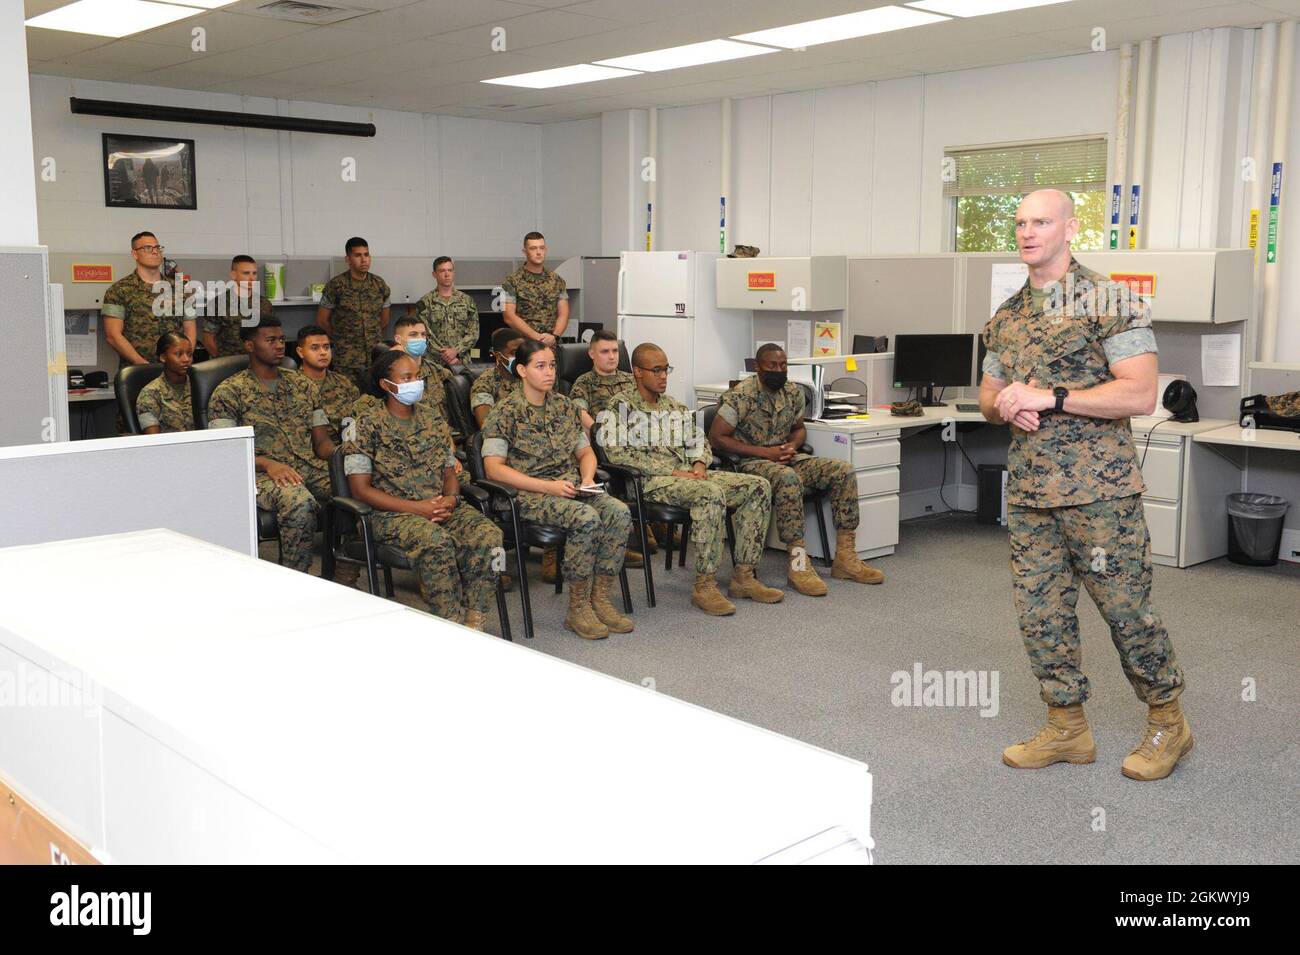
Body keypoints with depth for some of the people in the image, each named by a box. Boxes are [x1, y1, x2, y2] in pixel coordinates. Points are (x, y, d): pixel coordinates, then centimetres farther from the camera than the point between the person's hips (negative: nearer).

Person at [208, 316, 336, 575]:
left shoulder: (300, 385, 22)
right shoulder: (229, 392, 6)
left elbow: (322, 441, 19)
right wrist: (268, 464, -21)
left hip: (311, 467, 5)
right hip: (261, 474, -4)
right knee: (299, 502, -39)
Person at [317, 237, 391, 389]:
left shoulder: (380, 285, 7)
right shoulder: (335, 286, -3)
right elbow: (322, 320, 4)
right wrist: (339, 341, 10)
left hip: (376, 358, 3)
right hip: (346, 360, -3)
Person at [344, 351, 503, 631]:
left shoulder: (433, 418, 17)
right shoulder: (368, 426, 1)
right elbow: (360, 488, -5)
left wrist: (451, 498, -5)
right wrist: (416, 507, -14)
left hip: (442, 507, 5)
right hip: (393, 513, -5)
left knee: (489, 536, -26)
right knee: (437, 541, -37)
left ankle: (473, 623, -24)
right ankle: (452, 626, -29)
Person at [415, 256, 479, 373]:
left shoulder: (467, 301, 10)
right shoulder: (425, 303, 4)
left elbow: (473, 333, 3)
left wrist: (456, 350, -12)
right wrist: (444, 354, -13)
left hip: (463, 361, 2)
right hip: (435, 362, -2)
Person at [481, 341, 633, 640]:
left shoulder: (564, 406, 15)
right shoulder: (506, 413, -4)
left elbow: (585, 451, 22)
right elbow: (493, 468, -12)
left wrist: (587, 478, -2)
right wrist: (547, 486, -18)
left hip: (570, 488, 6)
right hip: (530, 495, -6)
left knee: (619, 512, -23)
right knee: (587, 518, -33)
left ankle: (600, 598, -14)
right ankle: (577, 608, -19)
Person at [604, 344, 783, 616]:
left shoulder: (674, 406, 23)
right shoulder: (621, 406, -1)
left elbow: (698, 442, 26)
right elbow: (616, 452, -14)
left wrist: (699, 464, 0)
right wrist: (671, 471, -17)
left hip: (688, 475, 8)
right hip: (650, 481, -8)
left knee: (758, 487, -9)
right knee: (712, 493, -36)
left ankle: (743, 576, -9)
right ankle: (704, 585, -31)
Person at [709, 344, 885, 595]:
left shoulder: (793, 392, 7)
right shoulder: (741, 396, -13)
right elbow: (716, 437, -15)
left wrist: (792, 446, -3)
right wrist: (765, 452, -17)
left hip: (784, 458, 7)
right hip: (750, 462, -7)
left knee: (843, 470, -11)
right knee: (789, 478, -39)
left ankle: (845, 558, -11)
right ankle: (798, 564, -36)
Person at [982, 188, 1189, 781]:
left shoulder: (1110, 302, -7)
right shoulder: (1005, 317, 13)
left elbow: (1140, 394, -15)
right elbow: (988, 397, 21)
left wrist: (1050, 397, -19)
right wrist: (1005, 405, -4)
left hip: (1098, 488, -6)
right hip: (1027, 489, 6)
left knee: (1125, 606, 1)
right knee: (1039, 609, 8)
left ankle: (1167, 722, 21)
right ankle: (1067, 727, 21)